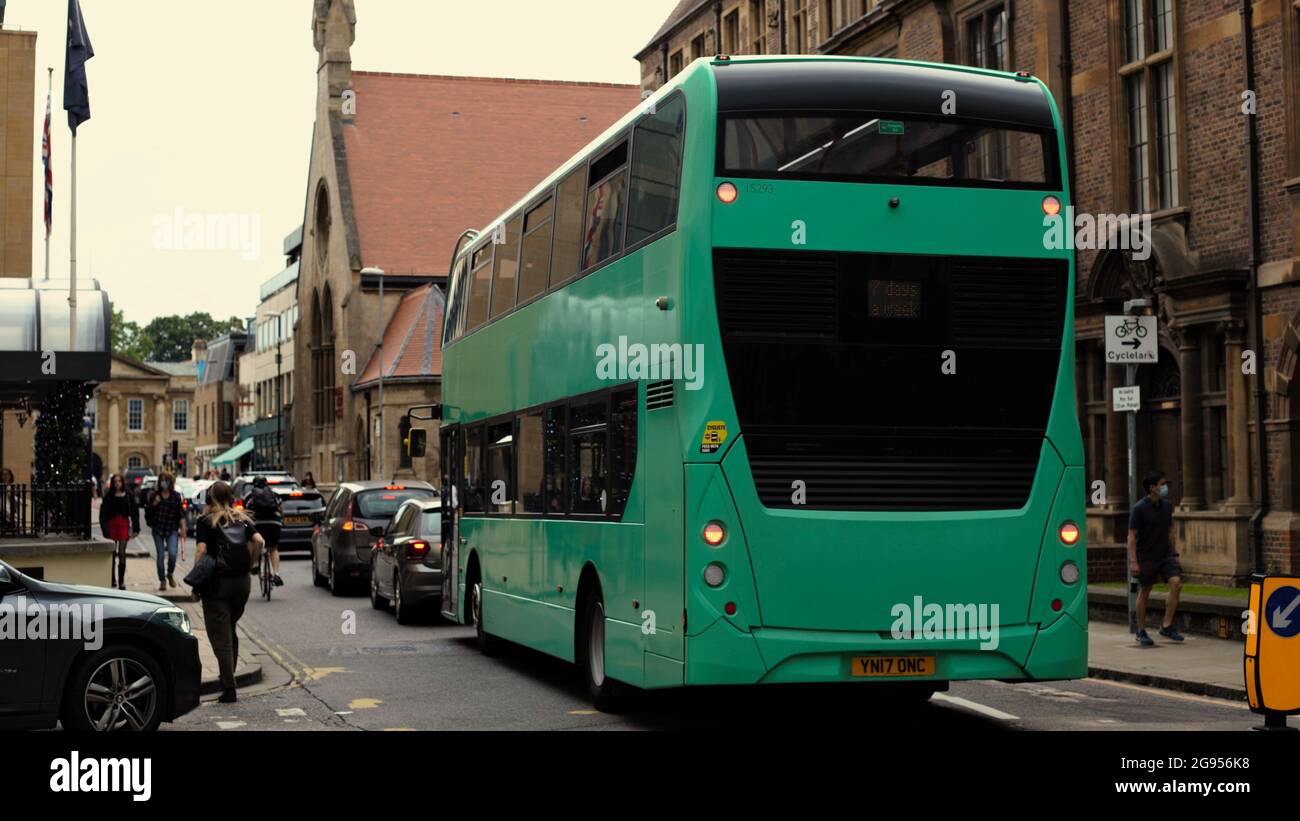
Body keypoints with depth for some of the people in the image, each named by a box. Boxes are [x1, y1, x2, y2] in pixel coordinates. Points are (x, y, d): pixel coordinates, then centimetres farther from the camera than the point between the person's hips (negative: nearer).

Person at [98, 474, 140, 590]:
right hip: (112, 525, 0)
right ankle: (112, 580, 18)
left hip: (124, 525, 0)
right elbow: (103, 514, -2)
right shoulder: (108, 496, 0)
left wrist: (136, 528, 1)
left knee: (122, 553, -4)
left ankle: (121, 581, -1)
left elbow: (134, 512, 6)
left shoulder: (129, 495, 4)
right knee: (112, 554, 7)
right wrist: (105, 529, -11)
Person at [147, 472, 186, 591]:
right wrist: (154, 504, -9)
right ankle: (162, 581, 12)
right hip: (158, 529, 1)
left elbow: (181, 514, 3)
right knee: (160, 556, 2)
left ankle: (170, 574, 12)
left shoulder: (176, 496, 2)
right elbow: (148, 512, 10)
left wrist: (183, 529, -3)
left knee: (172, 554, -15)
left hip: (172, 529, -1)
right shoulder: (155, 496, 6)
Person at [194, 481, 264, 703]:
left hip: (217, 583, -4)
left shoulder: (206, 521, -3)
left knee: (220, 637, -2)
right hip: (242, 582, 4)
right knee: (231, 629, 21)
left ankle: (229, 689, -7)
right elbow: (258, 541, -4)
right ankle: (228, 677, 23)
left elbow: (201, 550, -13)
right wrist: (250, 564, 7)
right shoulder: (242, 519, 9)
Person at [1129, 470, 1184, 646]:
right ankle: (1141, 632, 19)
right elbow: (1132, 536, -12)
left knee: (1176, 582, -14)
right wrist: (1133, 561, -16)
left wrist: (1173, 552, 16)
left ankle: (1166, 626, -6)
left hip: (1165, 554, 5)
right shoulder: (1139, 508, -12)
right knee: (1144, 592, 5)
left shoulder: (1167, 506, 5)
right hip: (1146, 557, -5)